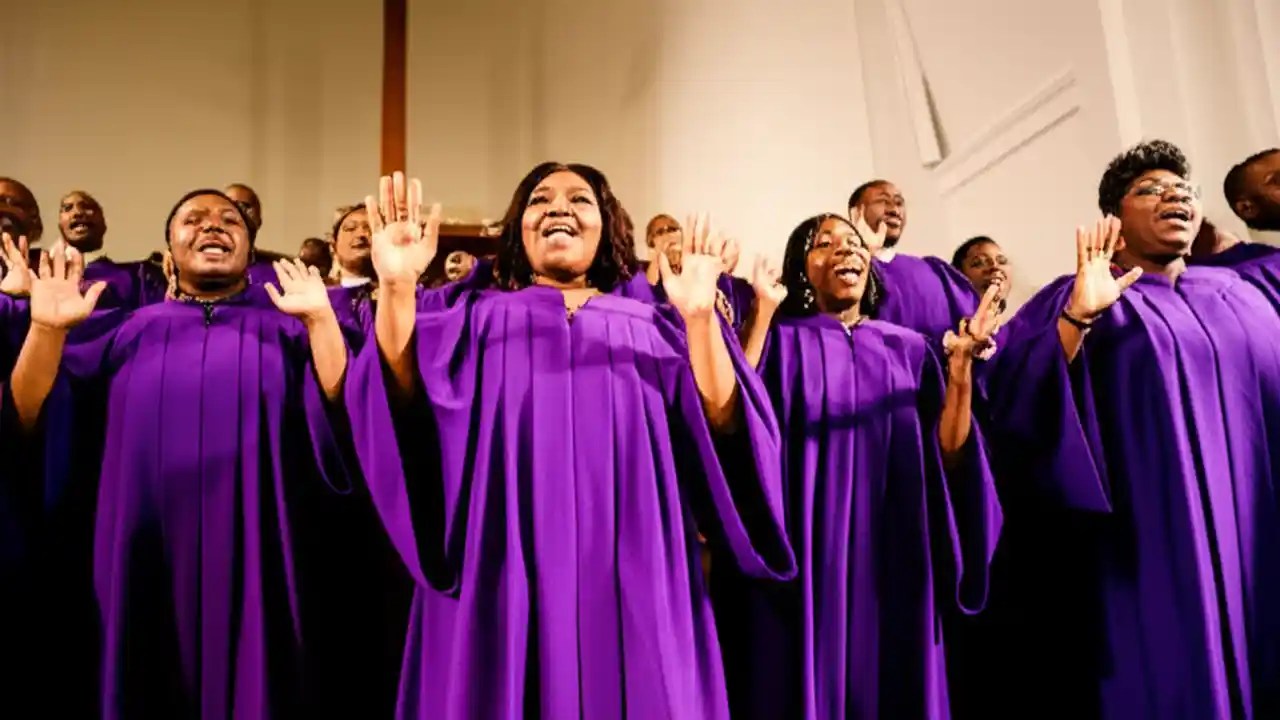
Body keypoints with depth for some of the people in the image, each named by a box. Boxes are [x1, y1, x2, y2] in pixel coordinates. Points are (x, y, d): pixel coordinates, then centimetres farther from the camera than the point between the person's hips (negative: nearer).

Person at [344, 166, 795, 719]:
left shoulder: (657, 329, 12)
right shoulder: (474, 316, 11)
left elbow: (721, 438, -2)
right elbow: (408, 411, -6)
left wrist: (700, 319, -16)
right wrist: (396, 289, -21)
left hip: (628, 589, 1)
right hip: (506, 586, 0)